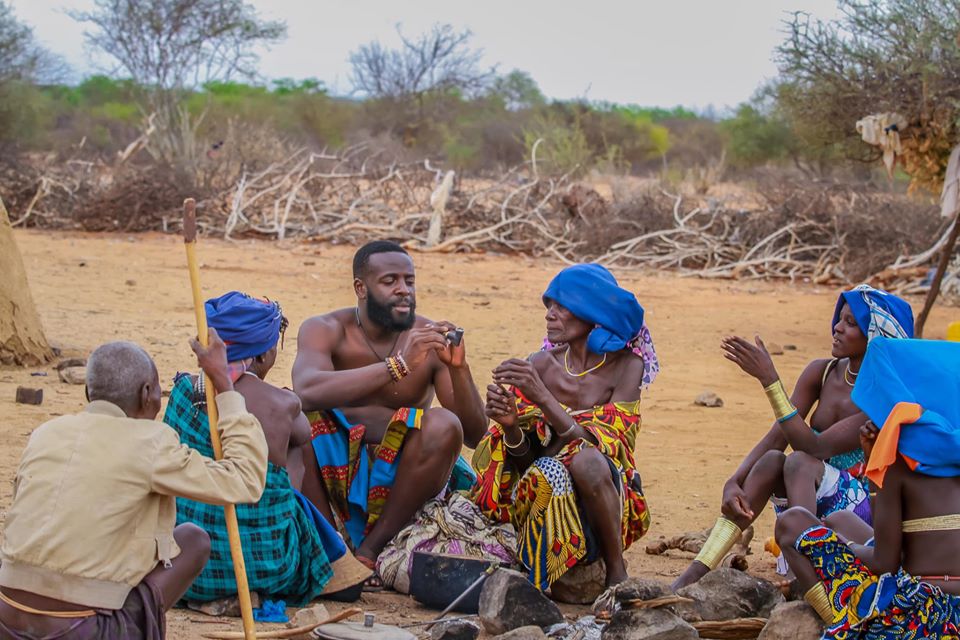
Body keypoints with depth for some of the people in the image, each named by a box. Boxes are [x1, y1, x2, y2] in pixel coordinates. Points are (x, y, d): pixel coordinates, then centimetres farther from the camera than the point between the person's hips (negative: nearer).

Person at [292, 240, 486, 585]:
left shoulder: (431, 339, -1)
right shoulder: (326, 330, -5)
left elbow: (474, 435, -7)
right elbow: (307, 391, -30)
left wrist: (458, 368, -24)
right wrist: (399, 365, -37)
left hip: (400, 477, 1)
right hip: (333, 471, -1)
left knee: (444, 425, -26)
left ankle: (371, 549, -18)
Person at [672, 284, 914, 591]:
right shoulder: (821, 373, 1)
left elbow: (813, 446, -27)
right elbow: (776, 437, -8)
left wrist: (769, 379, -32)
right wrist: (734, 483, -26)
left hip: (861, 505, -5)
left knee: (800, 462, -31)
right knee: (771, 460, -25)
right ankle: (692, 576, -37)